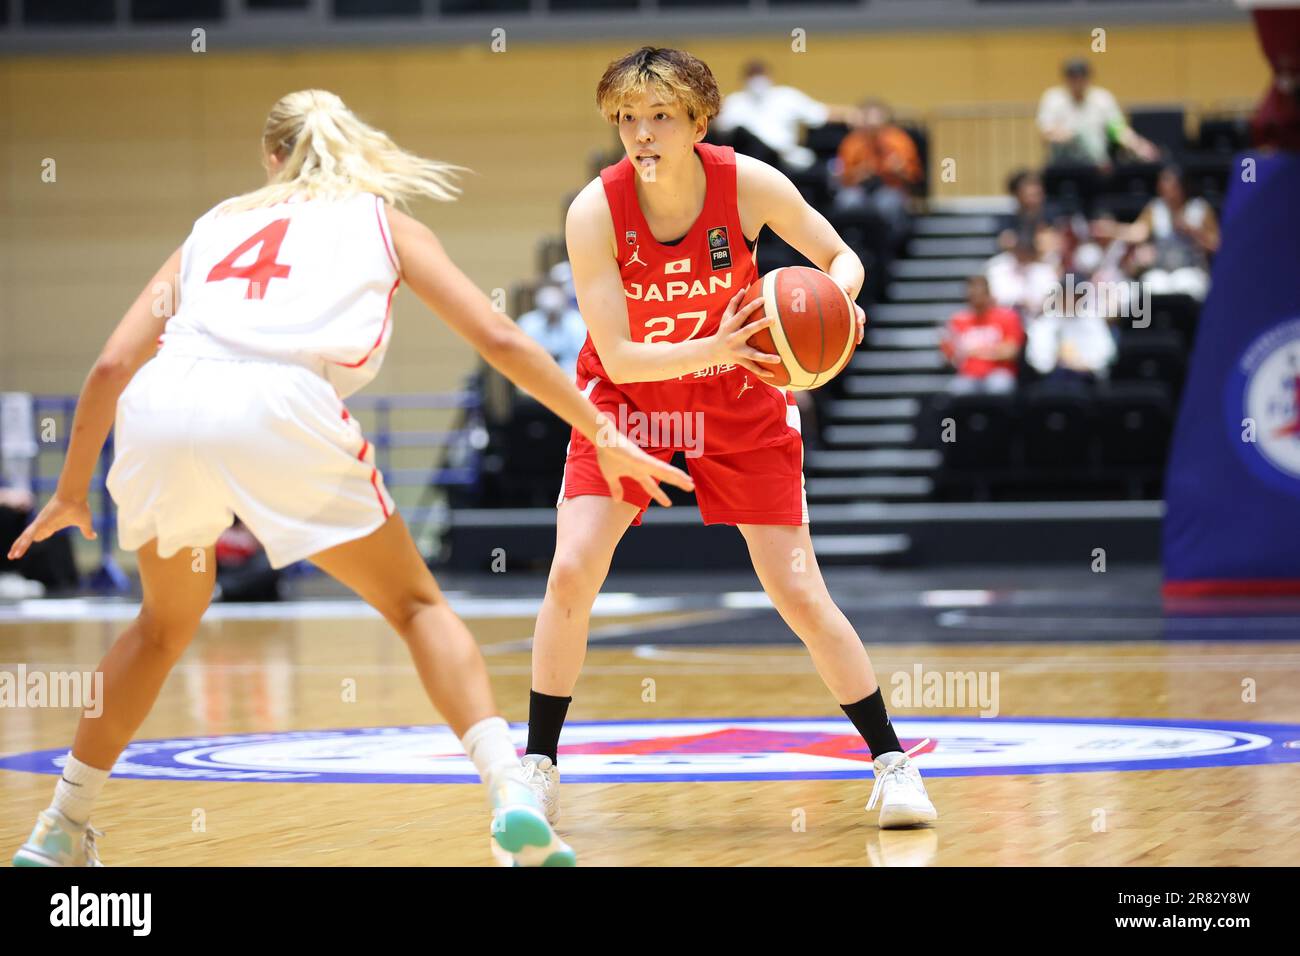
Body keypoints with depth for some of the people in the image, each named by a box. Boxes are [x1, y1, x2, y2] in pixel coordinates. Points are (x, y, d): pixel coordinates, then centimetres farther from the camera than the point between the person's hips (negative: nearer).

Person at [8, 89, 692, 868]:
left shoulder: (216, 224, 32)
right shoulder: (384, 221, 26)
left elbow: (112, 366, 23)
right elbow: (499, 339, 16)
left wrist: (72, 493, 33)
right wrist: (604, 438, 22)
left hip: (163, 404, 3)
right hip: (280, 405, -3)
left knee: (170, 617, 29)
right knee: (416, 605, 13)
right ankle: (511, 794, -8)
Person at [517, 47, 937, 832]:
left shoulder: (749, 184, -22)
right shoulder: (595, 211, -24)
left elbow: (841, 257, -7)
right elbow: (617, 357, -25)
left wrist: (836, 298, -31)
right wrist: (714, 349, -41)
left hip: (740, 401, 0)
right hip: (629, 395, 0)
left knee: (799, 592, -4)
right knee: (572, 572, -16)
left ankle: (892, 762, 10)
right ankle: (540, 770, -2)